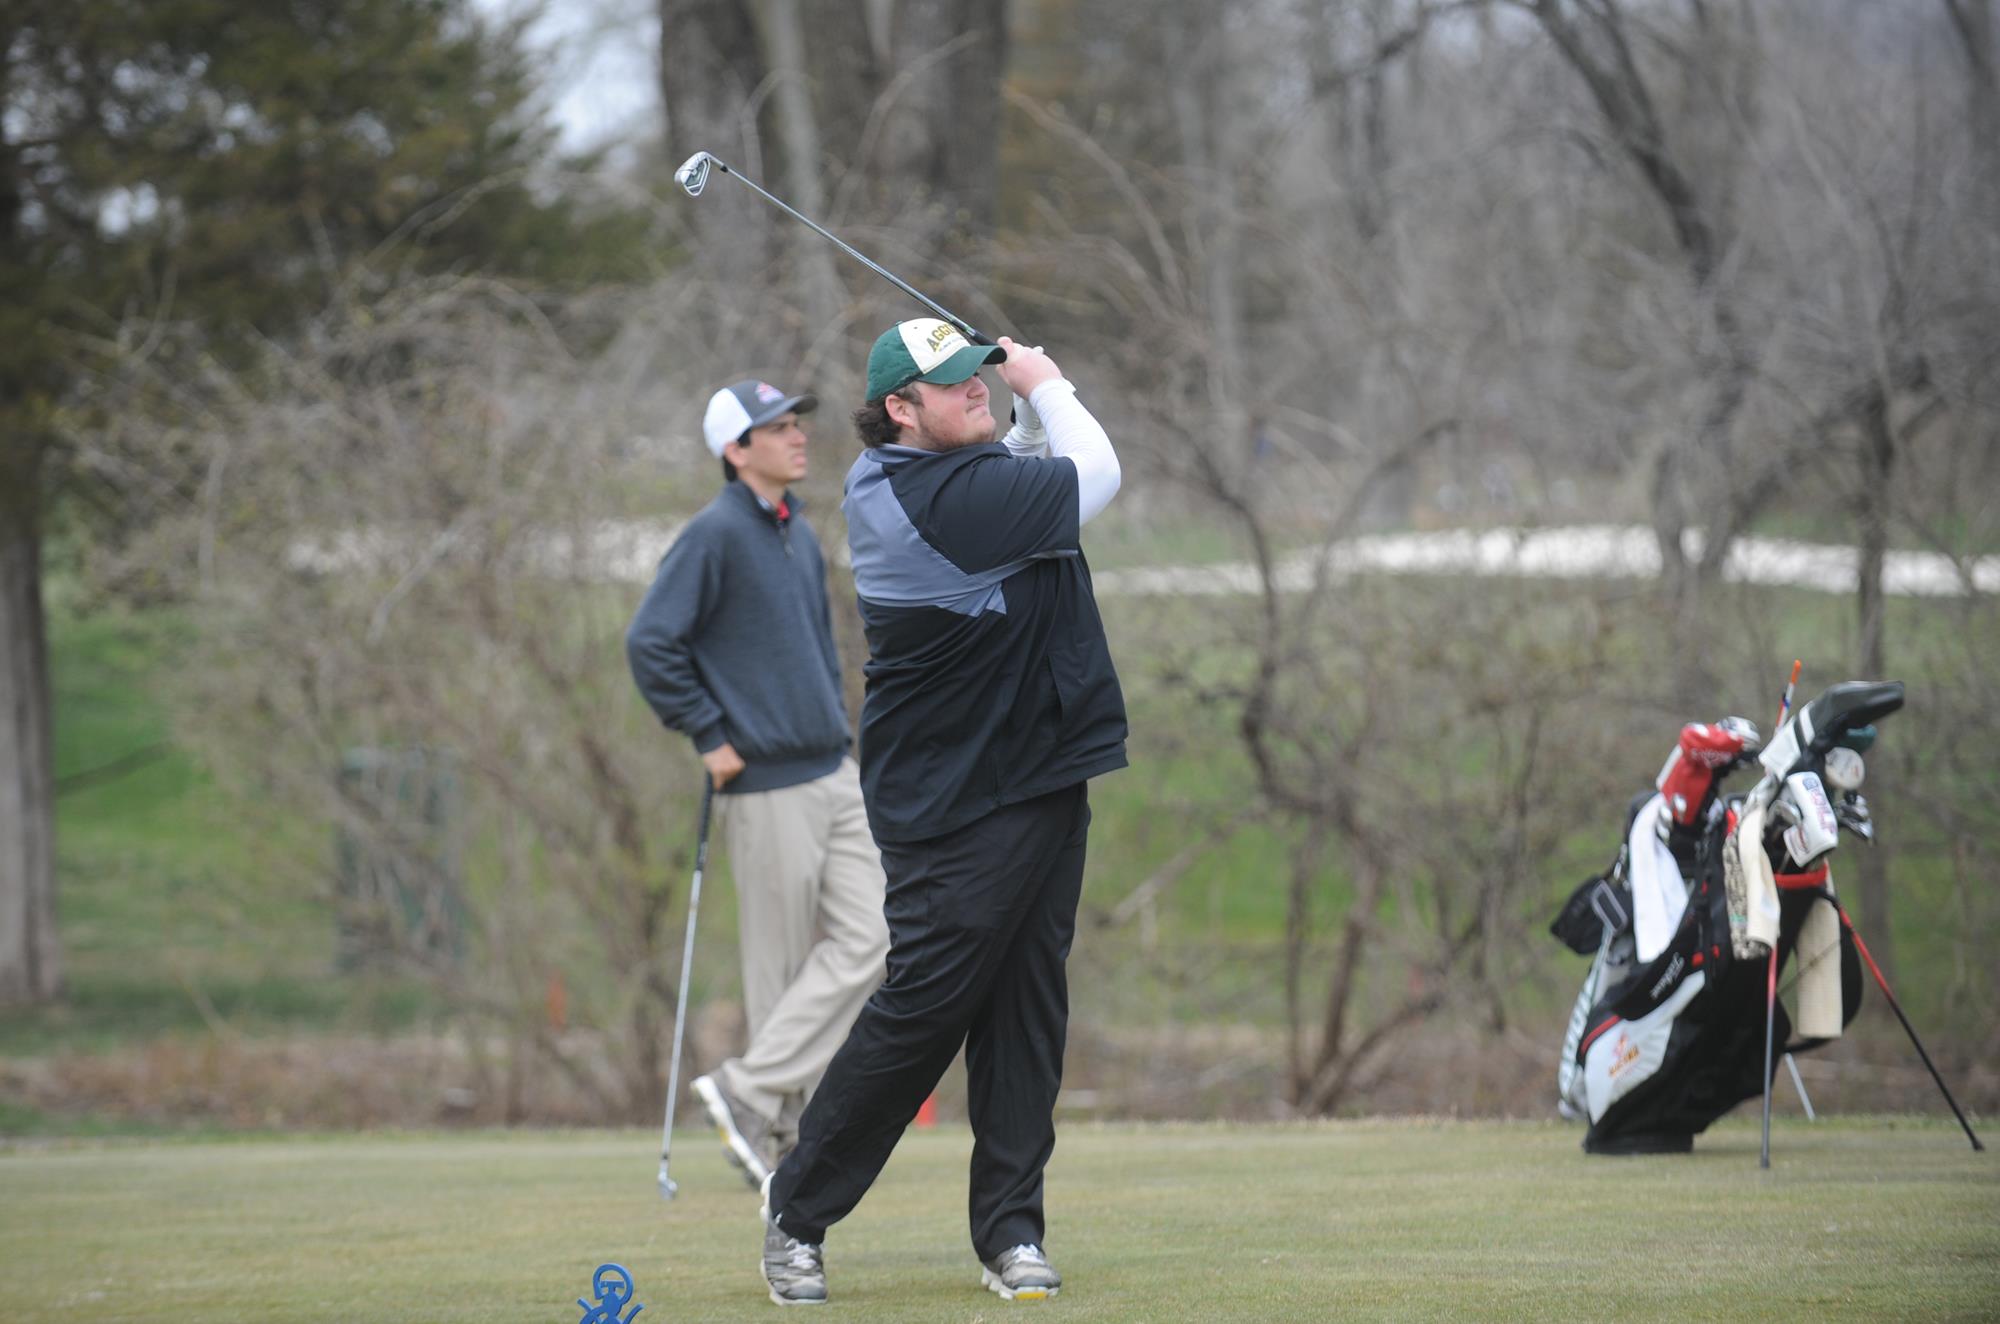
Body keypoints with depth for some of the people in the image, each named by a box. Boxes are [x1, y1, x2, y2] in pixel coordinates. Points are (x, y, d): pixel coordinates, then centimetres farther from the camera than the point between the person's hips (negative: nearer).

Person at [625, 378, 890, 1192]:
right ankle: (767, 1112, 4)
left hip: (835, 774, 8)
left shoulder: (800, 536, 15)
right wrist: (710, 739, -14)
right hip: (768, 788, -8)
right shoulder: (716, 535, -11)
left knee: (866, 939, -1)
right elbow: (650, 642, -17)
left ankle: (756, 1092, 3)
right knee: (783, 968, -4)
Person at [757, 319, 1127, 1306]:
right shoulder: (947, 497, -22)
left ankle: (1010, 1228, 9)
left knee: (1027, 1007, 6)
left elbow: (1024, 471, 25)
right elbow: (1094, 478, -14)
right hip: (957, 809, -10)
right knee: (924, 1003, -5)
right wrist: (1046, 385, 2)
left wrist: (1035, 406, 6)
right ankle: (799, 1207, 8)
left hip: (1039, 782, 10)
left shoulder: (890, 480, 8)